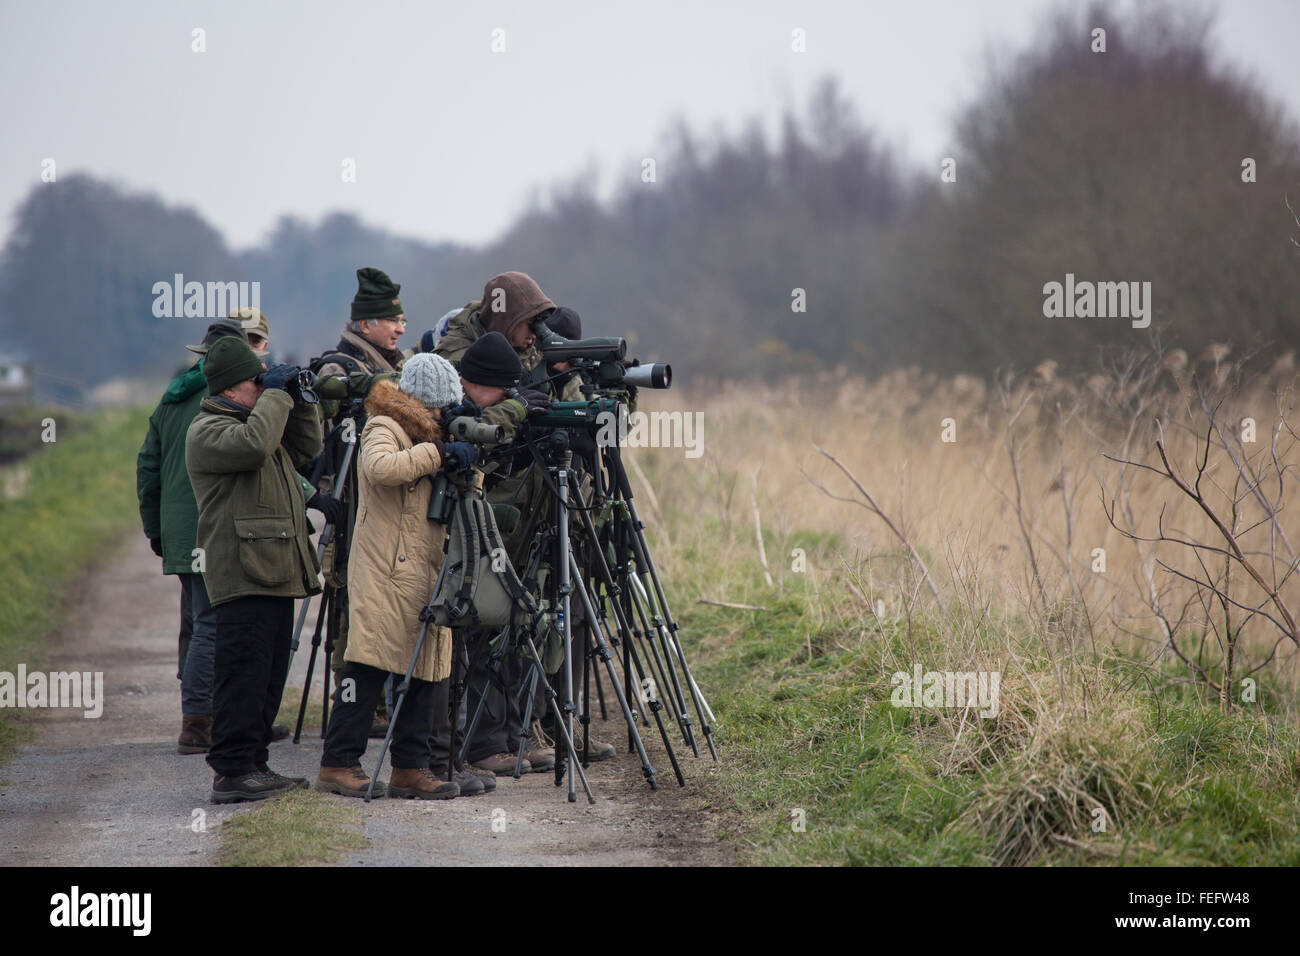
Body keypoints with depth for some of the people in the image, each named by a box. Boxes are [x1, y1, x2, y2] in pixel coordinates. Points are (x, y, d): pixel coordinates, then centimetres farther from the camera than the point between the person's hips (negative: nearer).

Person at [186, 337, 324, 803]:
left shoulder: (260, 419, 23)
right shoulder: (208, 431, -7)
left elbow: (306, 450, 26)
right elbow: (252, 445, -26)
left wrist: (298, 402, 14)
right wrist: (276, 396, -13)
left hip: (275, 571, 10)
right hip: (243, 574, -10)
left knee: (269, 675, 11)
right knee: (243, 672, -11)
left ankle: (254, 764, 17)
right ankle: (231, 773, -11)